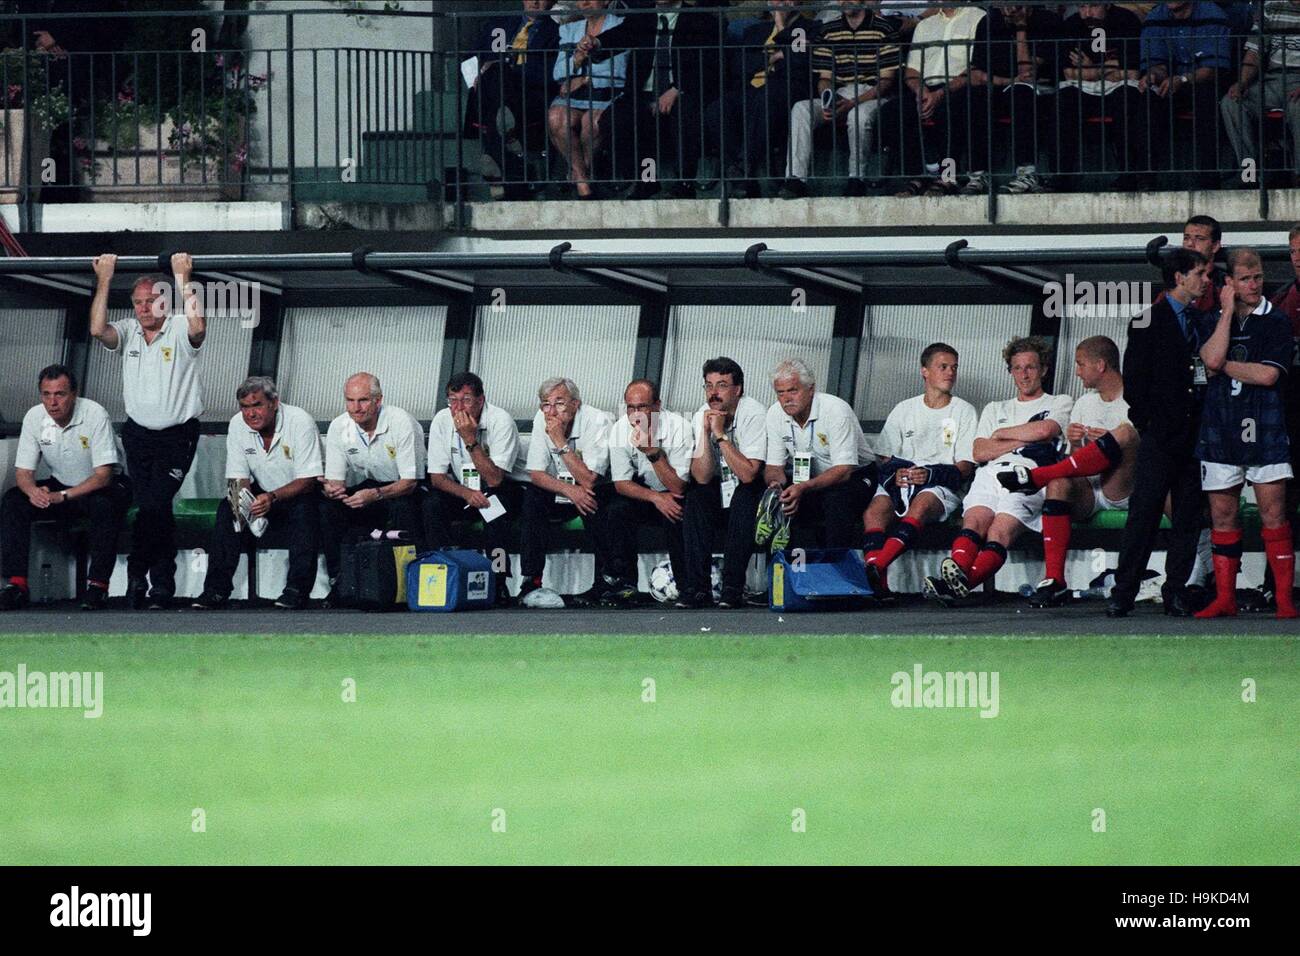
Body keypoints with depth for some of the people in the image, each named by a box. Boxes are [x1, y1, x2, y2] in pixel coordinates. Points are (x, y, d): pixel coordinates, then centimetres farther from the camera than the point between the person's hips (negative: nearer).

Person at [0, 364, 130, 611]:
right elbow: (23, 471, -5)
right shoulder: (34, 418, -9)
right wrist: (33, 491, -31)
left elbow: (103, 475, -25)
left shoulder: (95, 415, -22)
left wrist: (63, 496, -37)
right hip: (60, 486, 4)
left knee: (104, 505, -39)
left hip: (100, 487, -4)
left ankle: (97, 584, -30)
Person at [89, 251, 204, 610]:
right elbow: (98, 330, -15)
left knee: (155, 507, -13)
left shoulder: (179, 331, -7)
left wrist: (183, 279, -27)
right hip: (138, 433, 4)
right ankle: (162, 586, 11)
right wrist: (104, 281, -14)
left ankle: (138, 577, -4)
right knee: (155, 510, 5)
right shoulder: (128, 332, 5)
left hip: (177, 435, -4)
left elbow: (197, 327, -31)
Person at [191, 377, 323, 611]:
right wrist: (241, 494, -29)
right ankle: (217, 590, -22)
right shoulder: (238, 425, -8)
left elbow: (308, 481, -24)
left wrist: (273, 498, -39)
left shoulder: (300, 422, -22)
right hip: (263, 493, 4)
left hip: (299, 494, -4)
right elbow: (239, 477, -4)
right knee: (227, 508, -22)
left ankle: (298, 589, -31)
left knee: (304, 508, -36)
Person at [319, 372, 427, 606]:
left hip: (403, 491, -4)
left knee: (403, 506, -38)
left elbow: (409, 482, -21)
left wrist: (375, 495, -39)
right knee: (326, 505, -23)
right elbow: (334, 480, -4)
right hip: (365, 488, 4)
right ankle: (337, 580, -17)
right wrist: (331, 489, -31)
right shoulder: (338, 427, -5)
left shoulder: (402, 423, -19)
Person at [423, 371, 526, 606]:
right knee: (432, 505, -24)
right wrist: (467, 493, -25)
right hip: (461, 489, 4)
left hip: (505, 489, -4)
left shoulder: (501, 421, -21)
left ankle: (496, 584, -31)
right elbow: (437, 477, -6)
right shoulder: (442, 421, -8)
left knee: (495, 503, -36)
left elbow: (494, 479, -27)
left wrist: (470, 439, -33)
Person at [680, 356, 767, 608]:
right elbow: (702, 477, -15)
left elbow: (748, 474, -28)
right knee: (695, 496, -23)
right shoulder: (701, 417, -5)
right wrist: (706, 431, -23)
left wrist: (720, 434, -28)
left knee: (743, 496, -34)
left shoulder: (753, 414, -19)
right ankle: (698, 587, -26)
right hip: (721, 489, 4)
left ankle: (733, 588, -30)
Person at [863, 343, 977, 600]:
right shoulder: (904, 410, 19)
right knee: (874, 512, -30)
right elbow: (886, 459, 15)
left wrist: (930, 474, -14)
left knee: (921, 505, -38)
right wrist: (894, 475, -9)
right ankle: (878, 585, -45)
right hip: (900, 483, 3)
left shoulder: (964, 411, 11)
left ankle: (875, 567, -54)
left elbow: (965, 467, 3)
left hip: (942, 487, -3)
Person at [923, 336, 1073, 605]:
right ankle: (957, 572, -58)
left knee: (1000, 531, -33)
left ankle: (960, 583, -59)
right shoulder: (995, 410, 34)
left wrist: (1001, 434, 14)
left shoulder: (1060, 403, 25)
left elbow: (1045, 430, 1)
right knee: (974, 521, -31)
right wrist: (1023, 441, 6)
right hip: (990, 473, 4)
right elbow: (979, 452, 17)